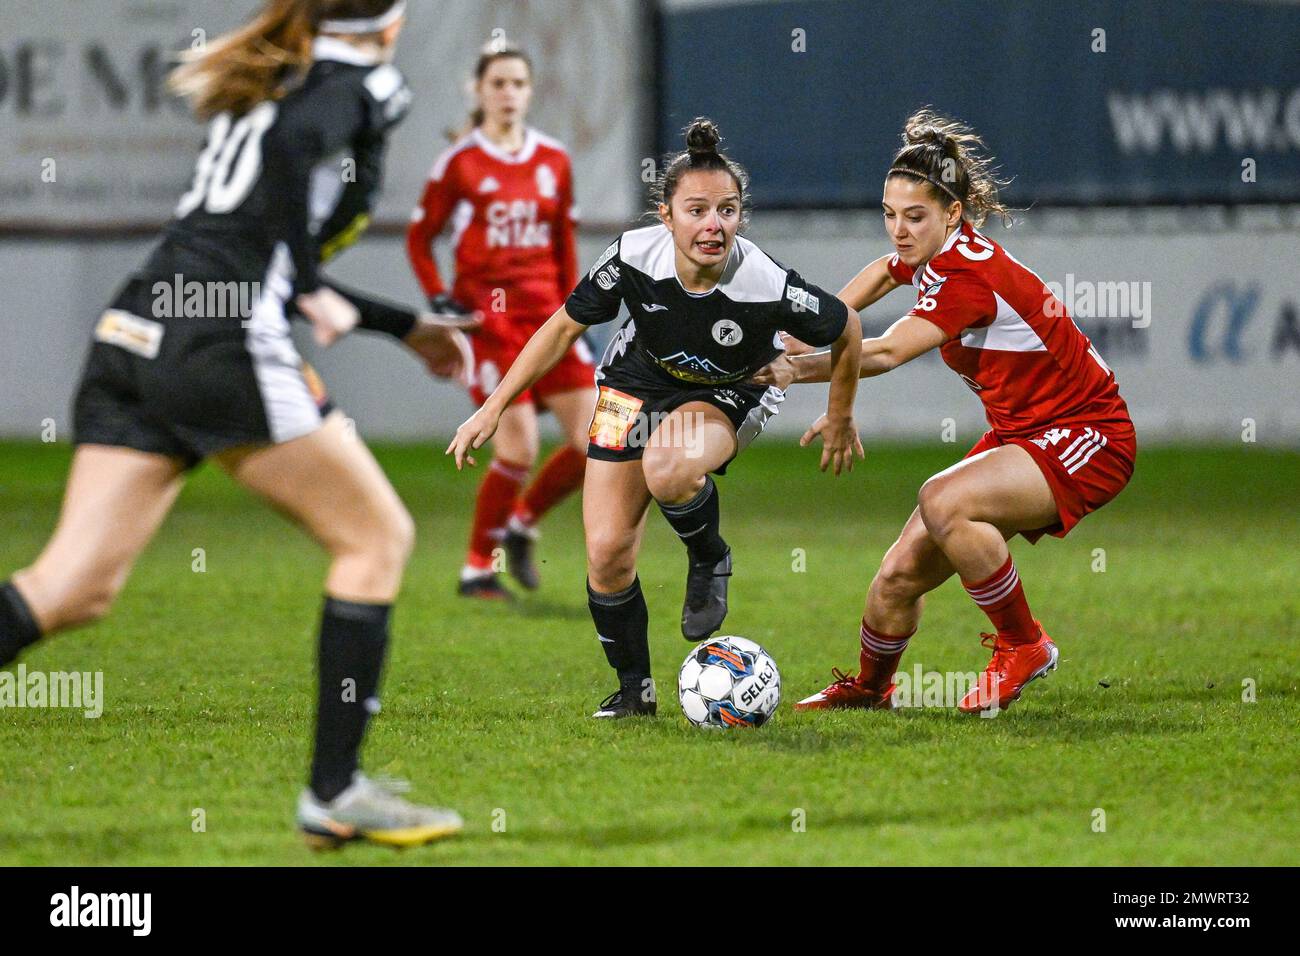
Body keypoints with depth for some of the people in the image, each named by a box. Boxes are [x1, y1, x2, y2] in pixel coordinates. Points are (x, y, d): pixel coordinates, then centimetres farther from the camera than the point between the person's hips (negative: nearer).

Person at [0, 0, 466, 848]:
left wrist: (403, 326, 40)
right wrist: (314, 293, -15)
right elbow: (287, 148, -22)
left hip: (135, 334, 8)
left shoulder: (275, 80, 27)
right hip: (222, 344, -8)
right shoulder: (367, 86, 2)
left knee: (73, 590, 1)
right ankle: (334, 792, 6)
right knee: (377, 535, 8)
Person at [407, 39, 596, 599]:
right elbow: (419, 238, 4)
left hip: (546, 315, 5)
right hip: (489, 316, -5)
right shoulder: (460, 163, -2)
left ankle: (522, 524, 19)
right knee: (518, 449, -12)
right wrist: (440, 298, -7)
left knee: (593, 441, -5)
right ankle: (478, 568, 5)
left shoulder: (554, 162, 10)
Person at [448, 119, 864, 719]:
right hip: (637, 382, 3)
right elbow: (564, 327, -10)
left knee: (666, 472, -37)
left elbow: (847, 330, -13)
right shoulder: (634, 257, -27)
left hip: (730, 396, -3)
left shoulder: (769, 287, -33)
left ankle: (710, 559, -3)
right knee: (607, 553, -7)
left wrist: (840, 419, 1)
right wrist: (493, 408, -9)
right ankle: (634, 687, 17)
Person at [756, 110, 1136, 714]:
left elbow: (885, 353, -38)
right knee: (901, 574, 1)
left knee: (943, 503, -33)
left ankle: (1024, 646, -13)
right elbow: (885, 272, 26)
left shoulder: (968, 276, -27)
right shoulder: (937, 252, 1)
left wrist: (797, 368, -42)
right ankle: (868, 688, 30)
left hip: (1089, 440, -9)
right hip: (1020, 433, 9)